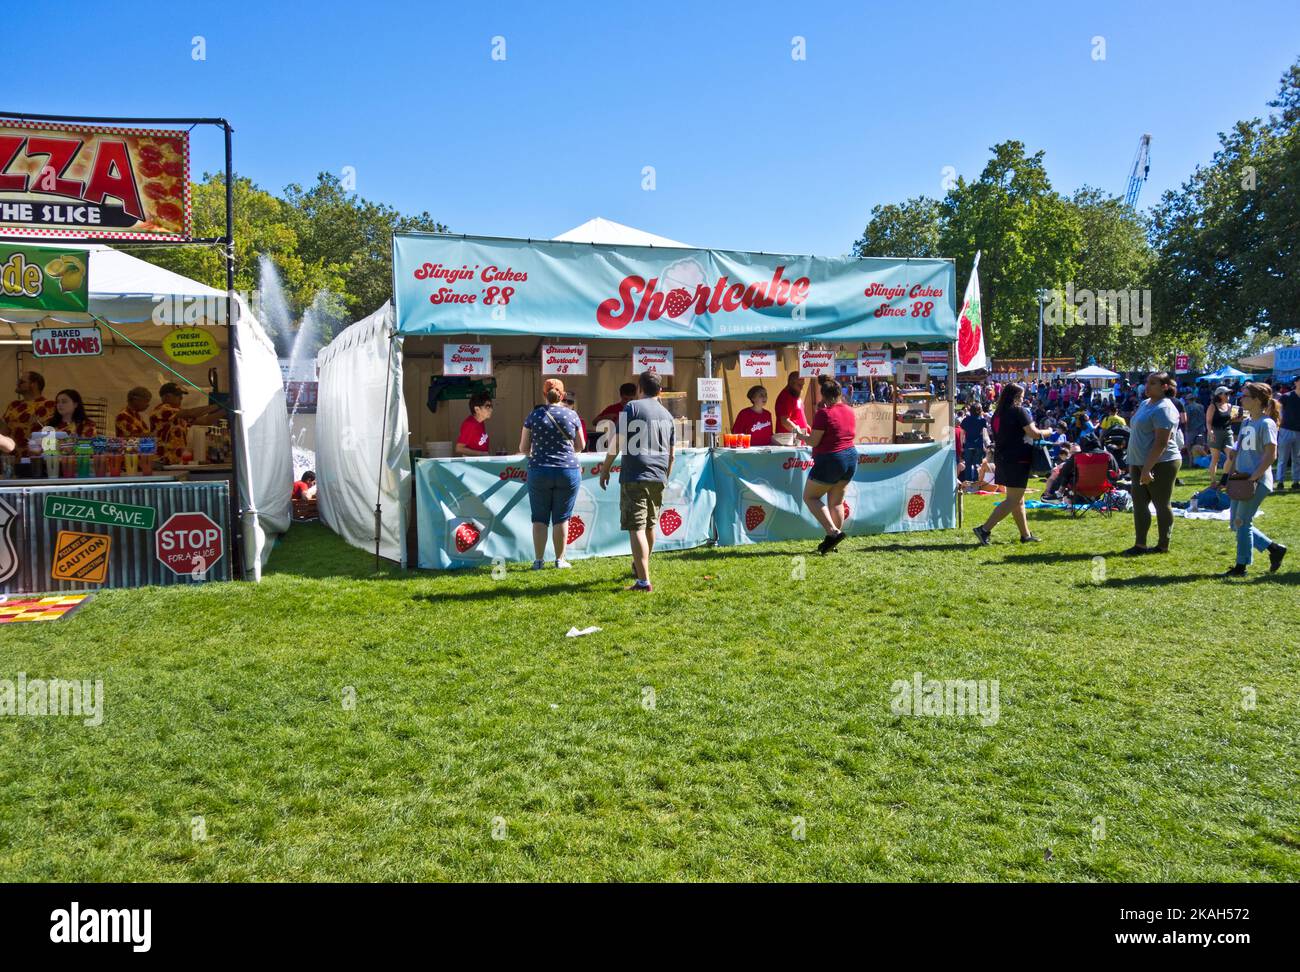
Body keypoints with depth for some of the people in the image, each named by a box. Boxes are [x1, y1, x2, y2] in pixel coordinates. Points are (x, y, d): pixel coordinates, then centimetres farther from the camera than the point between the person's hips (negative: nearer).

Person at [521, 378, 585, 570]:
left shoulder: (534, 415, -1)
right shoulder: (572, 415, 0)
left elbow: (523, 448, 2)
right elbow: (581, 446, 9)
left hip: (539, 471, 0)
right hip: (568, 471, 0)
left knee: (539, 518, 8)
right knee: (561, 518, 7)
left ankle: (538, 560, 10)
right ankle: (560, 560, 12)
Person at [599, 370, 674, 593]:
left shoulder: (632, 407, -4)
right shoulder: (667, 414, 14)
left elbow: (617, 442, -8)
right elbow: (671, 455, 19)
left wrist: (605, 469, 2)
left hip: (634, 476, -6)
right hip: (658, 478, 6)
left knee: (636, 528, -7)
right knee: (650, 525, 21)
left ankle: (644, 581, -13)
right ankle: (641, 566, 42)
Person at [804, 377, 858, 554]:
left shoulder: (823, 413, -17)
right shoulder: (850, 411, 7)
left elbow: (814, 441, -16)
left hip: (830, 460, -8)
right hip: (851, 457, 8)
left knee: (810, 497, 5)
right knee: (836, 501, 16)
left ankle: (833, 532, -8)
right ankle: (834, 539, 19)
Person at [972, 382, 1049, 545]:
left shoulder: (998, 413, 12)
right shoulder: (1019, 411, -11)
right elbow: (1033, 433, -15)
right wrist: (1046, 432, 3)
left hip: (1002, 458, 9)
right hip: (1018, 459, -9)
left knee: (1018, 500, 16)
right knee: (1013, 500, -6)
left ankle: (1026, 534, 23)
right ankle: (985, 529, -14)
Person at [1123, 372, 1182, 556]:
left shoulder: (1164, 409, -16)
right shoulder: (1145, 404, 13)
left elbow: (1161, 442, -22)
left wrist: (1147, 469, -24)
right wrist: (1133, 462, 18)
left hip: (1161, 465, -9)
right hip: (1141, 463, 9)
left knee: (1162, 505, 2)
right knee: (1139, 503, 6)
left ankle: (1163, 546, 12)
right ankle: (1140, 544, 10)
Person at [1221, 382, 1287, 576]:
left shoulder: (1266, 424, -13)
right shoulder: (1246, 422, 12)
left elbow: (1271, 455, -17)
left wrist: (1253, 478, -19)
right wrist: (1231, 473, 10)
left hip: (1257, 482, -9)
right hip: (1242, 481, 9)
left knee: (1242, 522, -2)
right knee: (1237, 523, 11)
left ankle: (1241, 567, 10)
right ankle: (1274, 548, 24)